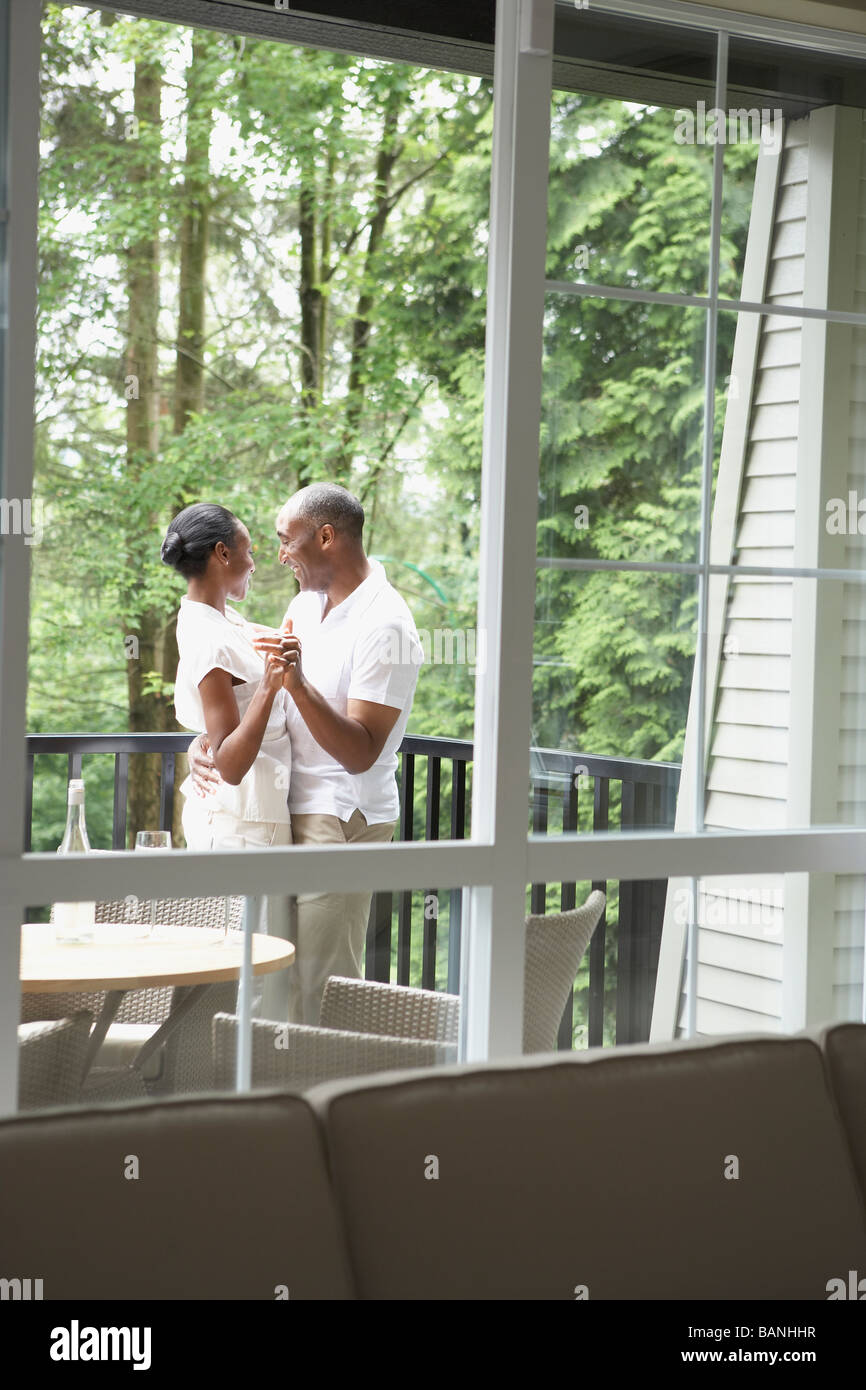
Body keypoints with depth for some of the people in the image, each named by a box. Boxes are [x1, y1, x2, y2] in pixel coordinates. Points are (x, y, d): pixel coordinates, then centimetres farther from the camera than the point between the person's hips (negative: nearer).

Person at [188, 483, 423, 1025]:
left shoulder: (385, 626, -16)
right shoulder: (307, 604, 12)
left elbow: (360, 753, -21)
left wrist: (298, 683, -31)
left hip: (344, 821, -9)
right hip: (296, 810, 9)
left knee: (321, 990, -9)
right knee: (283, 979, 10)